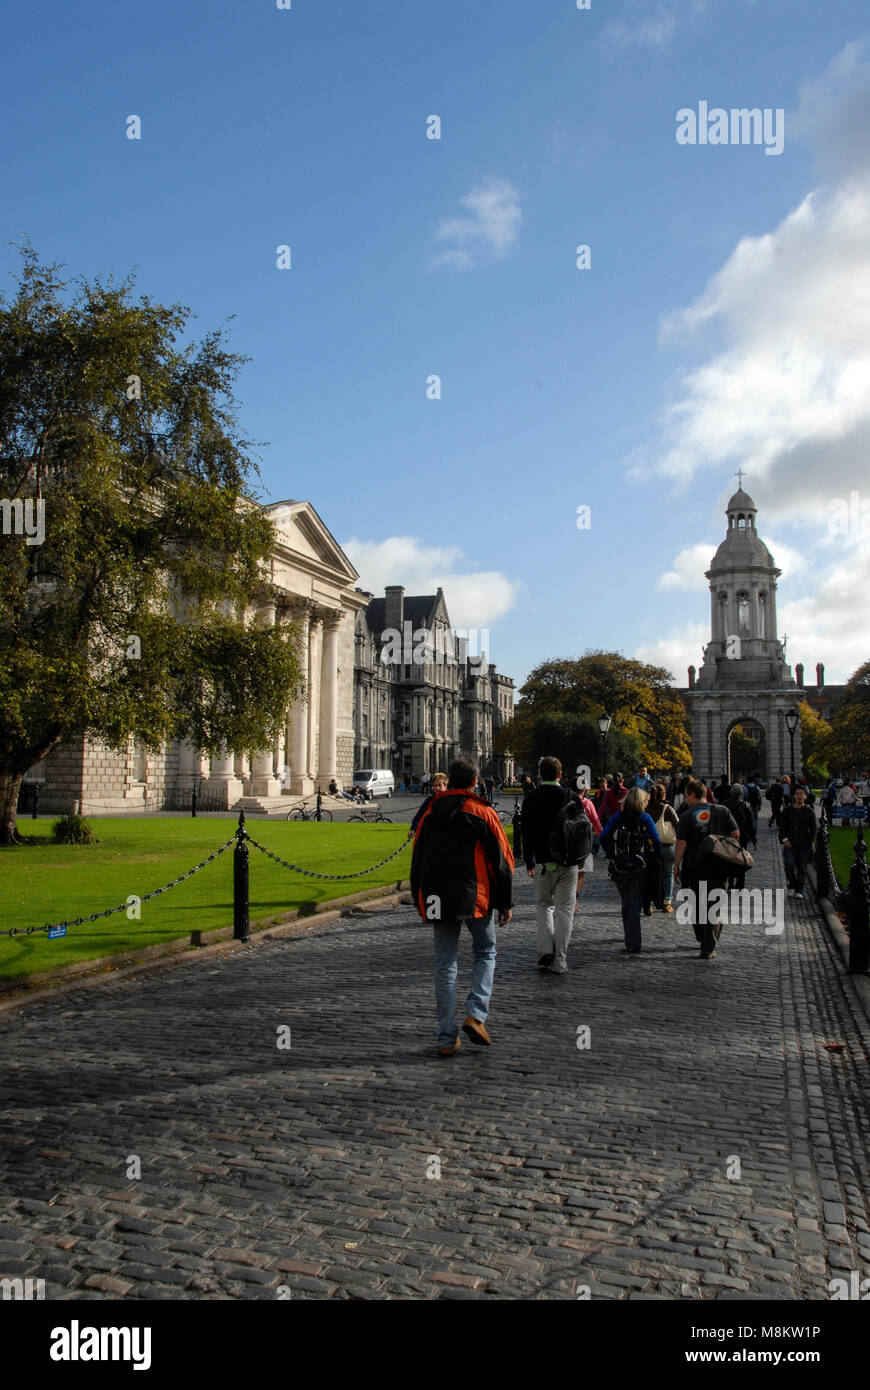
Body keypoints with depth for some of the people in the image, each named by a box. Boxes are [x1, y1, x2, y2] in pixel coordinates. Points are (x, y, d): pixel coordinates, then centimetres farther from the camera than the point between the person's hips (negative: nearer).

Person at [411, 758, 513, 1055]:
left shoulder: (430, 813, 10)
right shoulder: (483, 812, -1)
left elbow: (416, 860, 15)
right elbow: (502, 860, -1)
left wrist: (420, 902, 23)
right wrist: (505, 903, 7)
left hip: (436, 898, 3)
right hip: (476, 897, -3)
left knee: (445, 963, 9)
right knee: (485, 953, 15)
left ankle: (447, 1037, 9)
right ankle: (476, 1014, -2)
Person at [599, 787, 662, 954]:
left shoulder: (617, 817, 3)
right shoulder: (645, 818, -4)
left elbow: (603, 837, -6)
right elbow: (657, 841, -12)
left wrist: (611, 856, 1)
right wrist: (656, 859, 1)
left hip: (619, 867, 2)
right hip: (639, 868, -2)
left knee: (626, 905, 17)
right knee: (635, 906, 2)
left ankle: (630, 942, 26)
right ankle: (634, 946, -4)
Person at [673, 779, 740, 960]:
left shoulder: (687, 816, -6)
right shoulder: (722, 811, 1)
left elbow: (681, 844, -9)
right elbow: (735, 834, -2)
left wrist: (676, 867, -1)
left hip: (695, 868, -1)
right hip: (719, 868, 1)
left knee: (696, 907, 17)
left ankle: (702, 941, 28)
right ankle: (708, 949, 1)